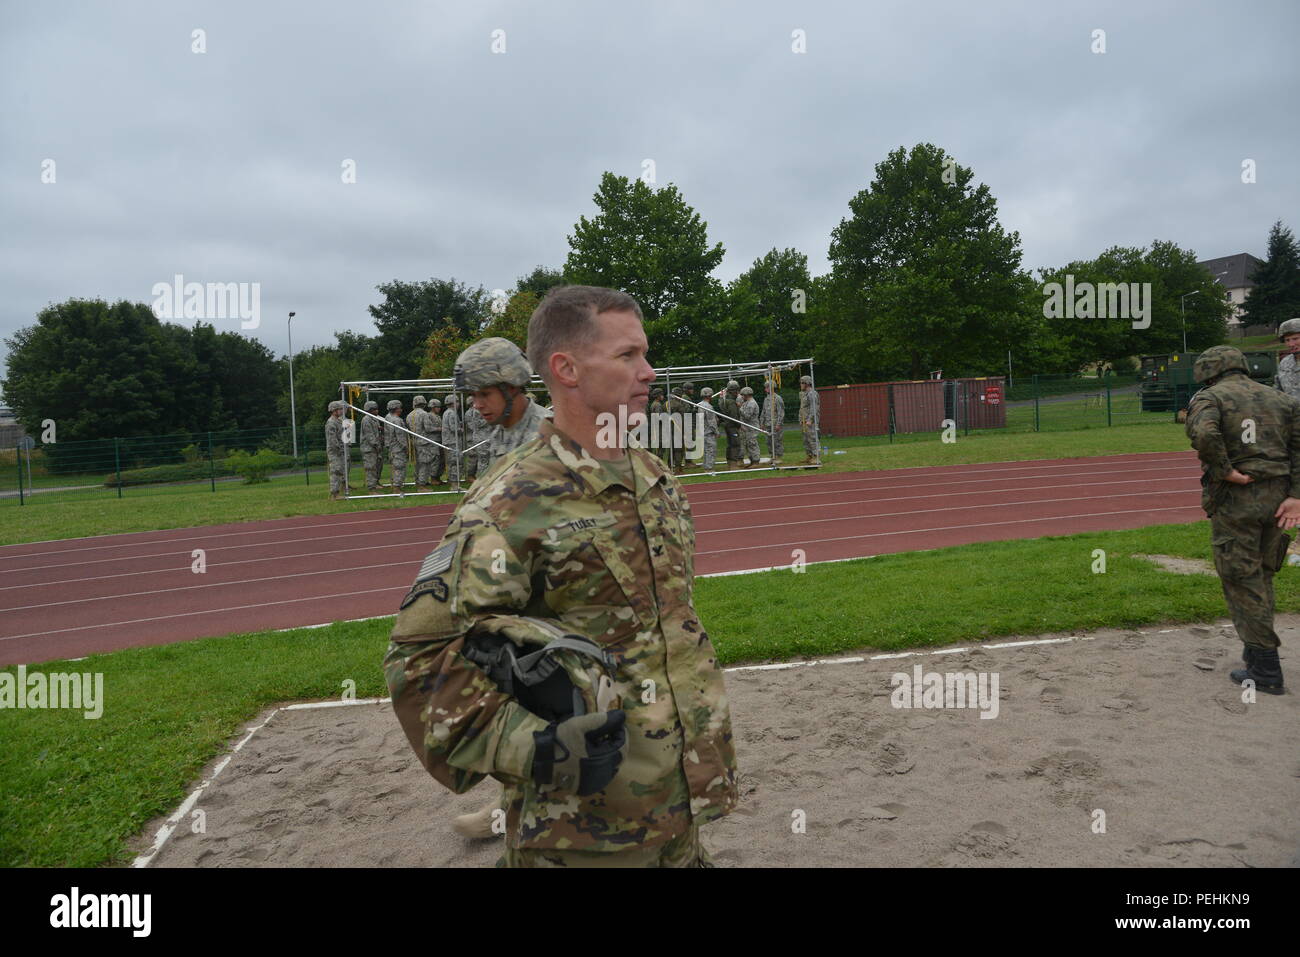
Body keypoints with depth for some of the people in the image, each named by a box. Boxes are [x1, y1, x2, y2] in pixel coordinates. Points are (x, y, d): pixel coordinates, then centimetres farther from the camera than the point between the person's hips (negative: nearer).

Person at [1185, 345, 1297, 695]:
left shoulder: (1209, 397, -3)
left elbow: (1203, 433, -26)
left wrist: (1225, 471, -15)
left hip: (1234, 498, -6)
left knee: (1242, 581, 2)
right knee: (1262, 576, 20)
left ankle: (1265, 669, 5)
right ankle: (1256, 647, 29)